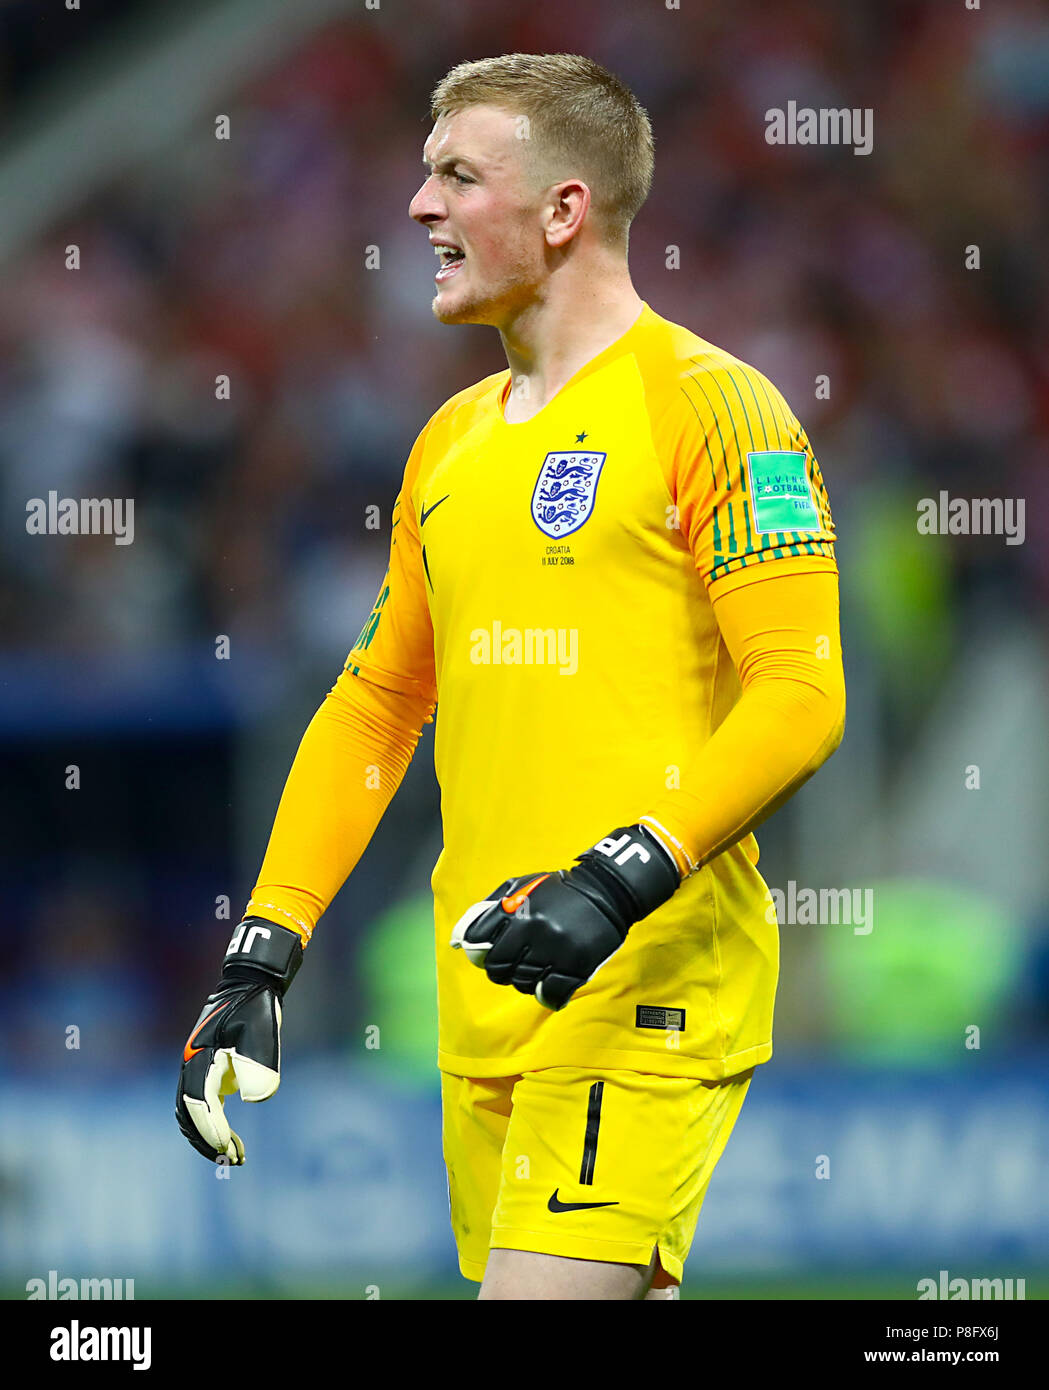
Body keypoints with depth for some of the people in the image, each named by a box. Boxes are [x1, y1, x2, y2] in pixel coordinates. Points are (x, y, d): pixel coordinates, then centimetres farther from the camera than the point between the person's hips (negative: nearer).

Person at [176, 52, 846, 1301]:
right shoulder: (454, 440, 19)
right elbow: (377, 701, 24)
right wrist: (261, 954, 16)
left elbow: (801, 695, -12)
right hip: (485, 987, 7)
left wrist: (622, 879, -23)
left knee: (544, 1289, -19)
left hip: (649, 982, -7)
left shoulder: (706, 405, -5)